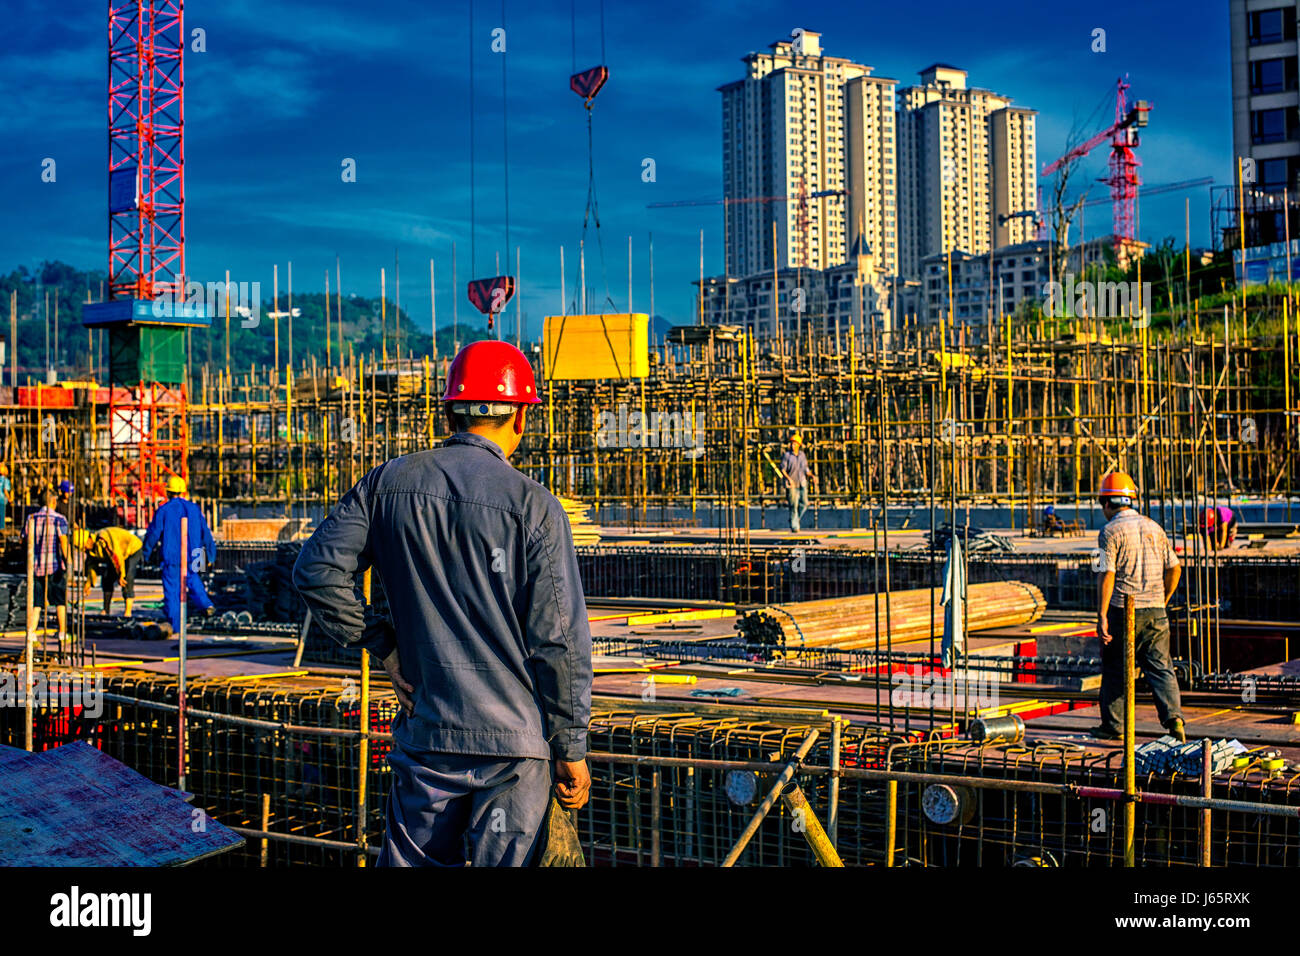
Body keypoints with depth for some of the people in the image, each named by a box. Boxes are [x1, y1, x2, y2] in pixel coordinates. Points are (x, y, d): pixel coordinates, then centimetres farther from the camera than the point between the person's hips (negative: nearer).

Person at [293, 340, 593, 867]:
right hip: (515, 738, -3)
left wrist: (384, 644, 8)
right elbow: (559, 640, -9)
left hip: (425, 729, 3)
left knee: (412, 860, 13)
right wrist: (571, 751, -2)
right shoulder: (533, 505, -9)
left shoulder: (388, 483, 2)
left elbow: (317, 572, 2)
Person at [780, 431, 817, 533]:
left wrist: (812, 476, 0)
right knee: (793, 505, -7)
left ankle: (796, 519, 23)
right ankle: (794, 526, 1)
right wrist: (788, 478, -24)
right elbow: (782, 469, -9)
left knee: (804, 503, -1)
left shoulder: (802, 455, 11)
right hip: (791, 484, -4)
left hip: (802, 483, 4)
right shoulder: (786, 455, -4)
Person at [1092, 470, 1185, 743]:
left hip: (1123, 611, -5)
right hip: (1155, 613, 5)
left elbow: (1107, 575, -14)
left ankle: (1113, 726, 14)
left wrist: (1101, 616, -14)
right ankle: (1174, 717, -13)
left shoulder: (1110, 531, -7)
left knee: (1115, 670, 7)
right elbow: (1174, 569, 11)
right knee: (1160, 668, 5)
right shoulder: (1154, 527, 11)